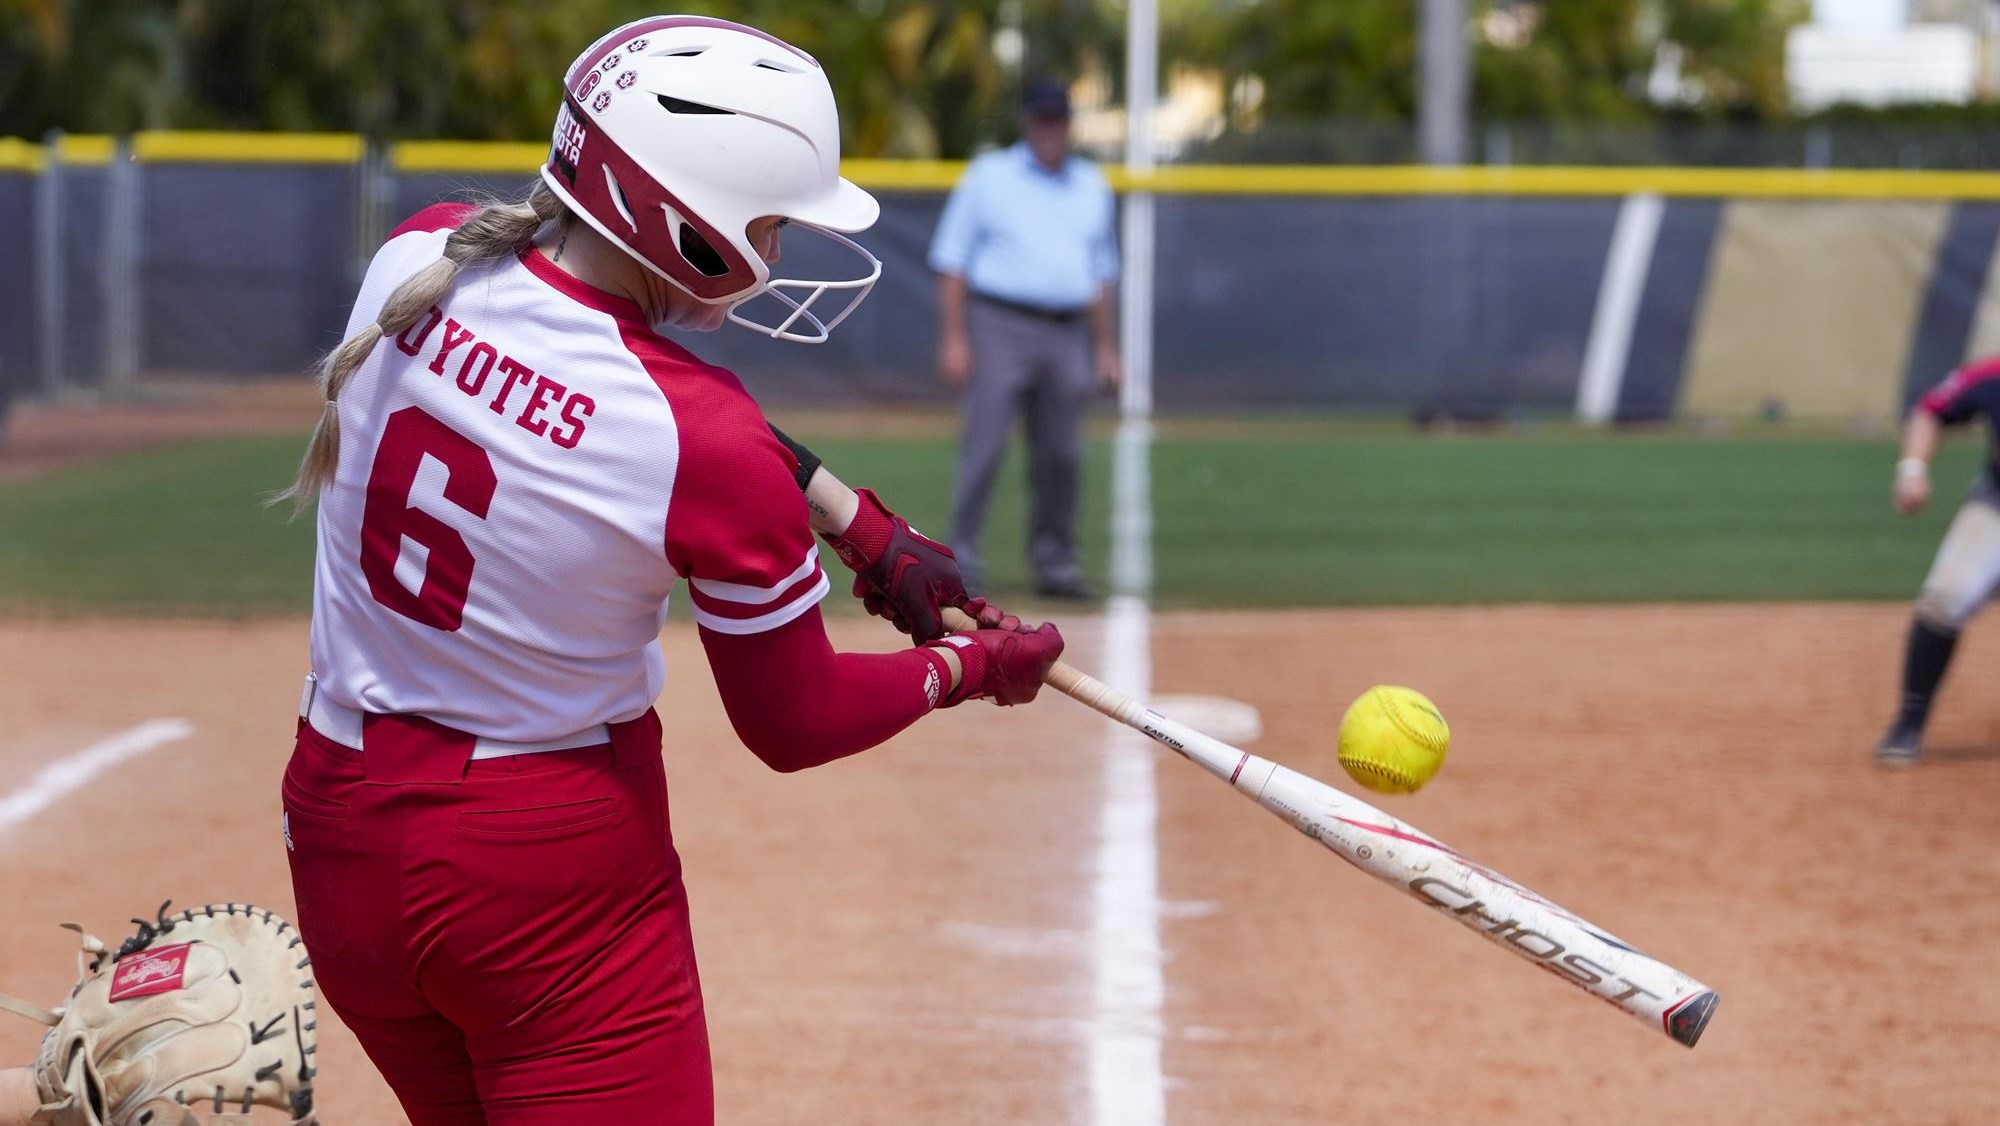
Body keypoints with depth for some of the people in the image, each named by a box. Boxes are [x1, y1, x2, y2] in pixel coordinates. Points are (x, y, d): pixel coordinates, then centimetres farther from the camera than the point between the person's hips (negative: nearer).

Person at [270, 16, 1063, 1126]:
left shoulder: (417, 256, -7)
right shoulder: (708, 448, -24)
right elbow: (793, 727, -8)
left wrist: (867, 530, 8)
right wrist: (973, 667, 9)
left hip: (343, 833, 6)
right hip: (558, 883, -6)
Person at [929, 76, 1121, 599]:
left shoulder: (1092, 186, 15)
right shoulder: (987, 177, 3)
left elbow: (1100, 271, 20)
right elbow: (952, 261, 0)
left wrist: (1105, 346, 14)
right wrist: (953, 339, -9)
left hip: (1066, 336, 4)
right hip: (1000, 328, -4)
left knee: (1061, 455, 4)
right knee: (984, 443, -10)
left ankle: (1054, 561, 12)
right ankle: (963, 556, -7)